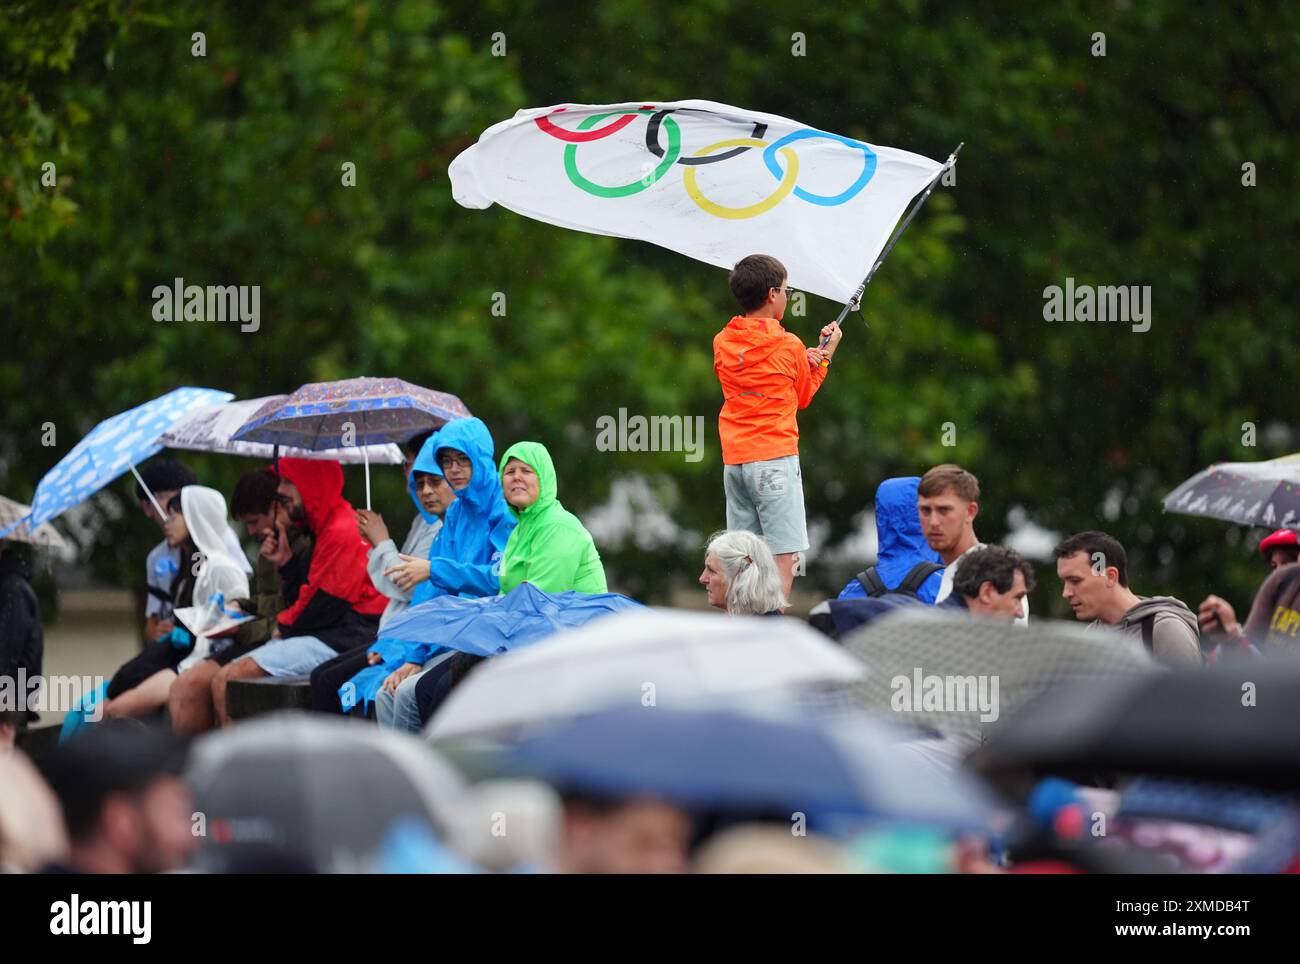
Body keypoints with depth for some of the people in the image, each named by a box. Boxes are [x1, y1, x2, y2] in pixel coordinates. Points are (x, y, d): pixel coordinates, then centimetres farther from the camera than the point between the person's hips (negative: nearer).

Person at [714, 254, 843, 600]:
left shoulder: (722, 343, 8)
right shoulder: (789, 346, -5)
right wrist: (826, 355, 24)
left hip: (734, 462, 6)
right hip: (776, 459, -5)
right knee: (784, 557, -6)